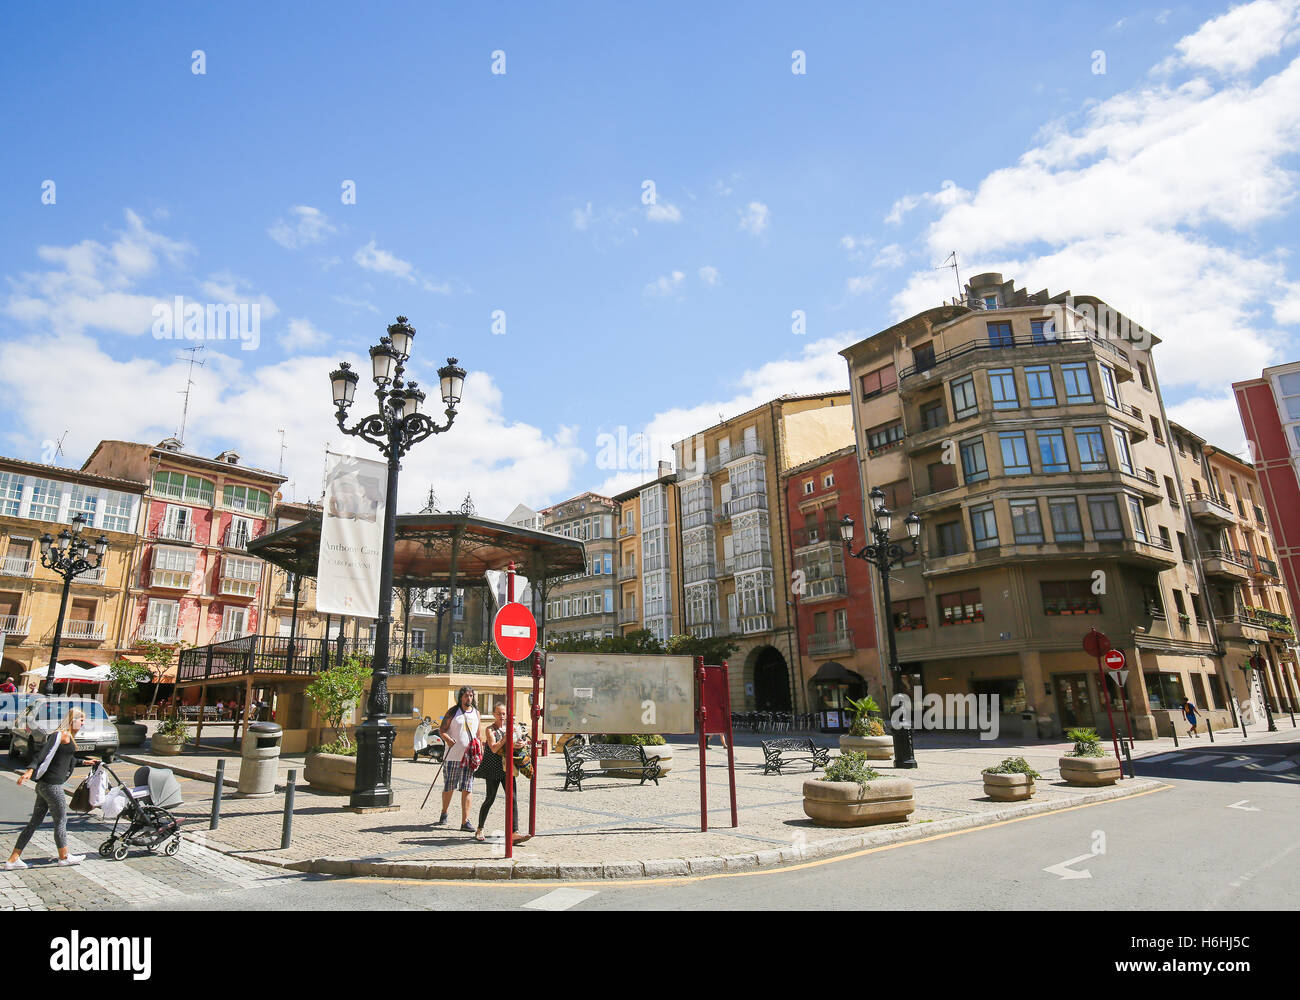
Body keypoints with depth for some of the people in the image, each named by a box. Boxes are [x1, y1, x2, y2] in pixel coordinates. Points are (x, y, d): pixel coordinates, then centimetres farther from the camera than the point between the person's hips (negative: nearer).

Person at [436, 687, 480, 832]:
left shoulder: (476, 713, 12)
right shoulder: (453, 711, 1)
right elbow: (442, 730, 0)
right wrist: (447, 739, -21)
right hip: (453, 755, -2)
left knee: (467, 789, -2)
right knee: (448, 787, 8)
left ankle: (465, 821, 0)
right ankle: (444, 814, 32)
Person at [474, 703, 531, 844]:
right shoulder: (490, 729, -6)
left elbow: (514, 744, 16)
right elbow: (494, 749, -18)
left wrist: (518, 745, -6)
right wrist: (506, 736, -23)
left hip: (506, 769, 4)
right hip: (493, 769, -4)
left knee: (513, 798, -6)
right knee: (490, 799, 4)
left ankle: (515, 833, -8)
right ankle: (479, 830, 24)